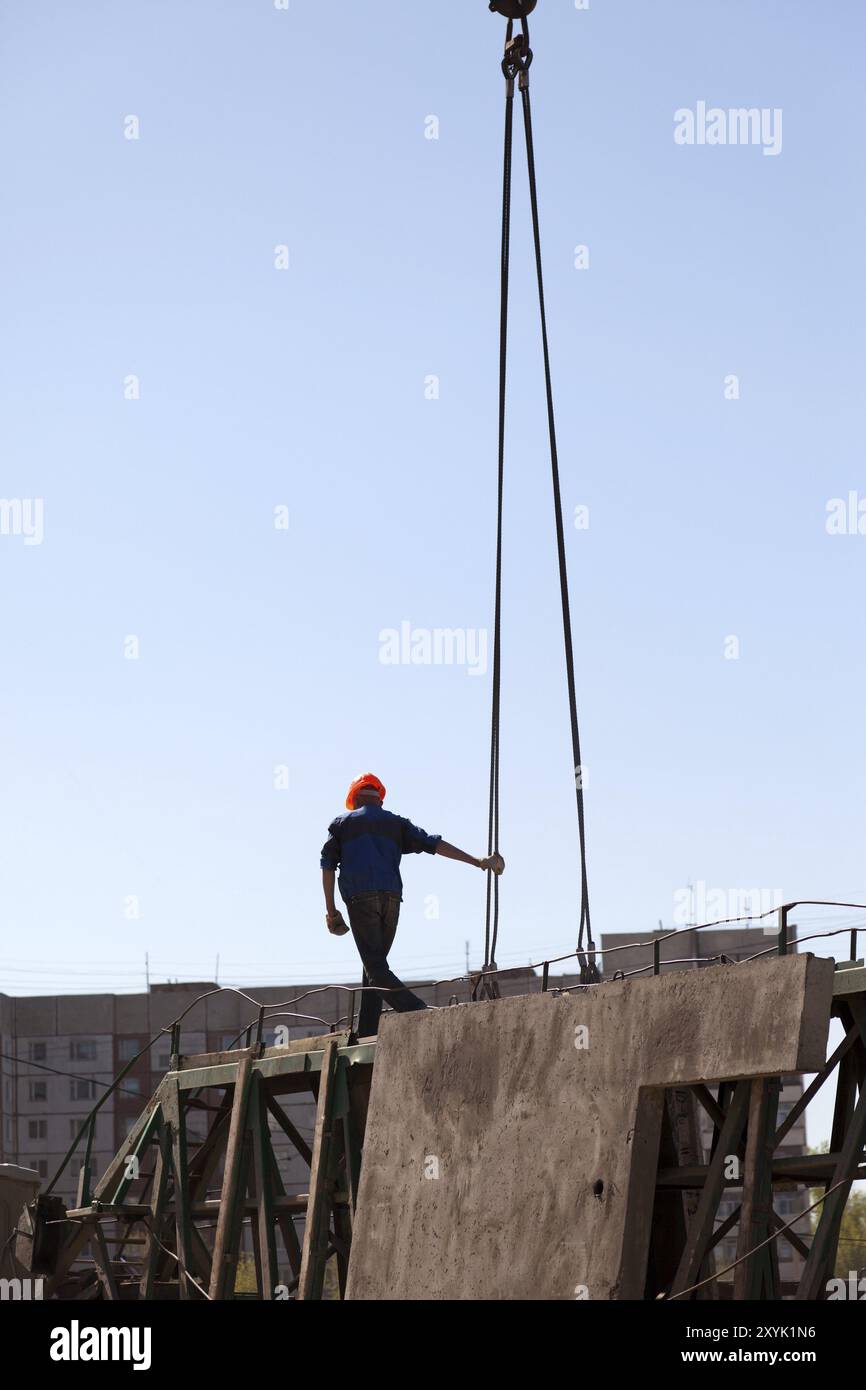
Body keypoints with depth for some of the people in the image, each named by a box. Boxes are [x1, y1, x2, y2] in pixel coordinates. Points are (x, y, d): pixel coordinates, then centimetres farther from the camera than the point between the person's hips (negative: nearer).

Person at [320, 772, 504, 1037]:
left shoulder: (341, 824, 16)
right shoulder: (396, 822, 19)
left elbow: (327, 866, 9)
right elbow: (433, 844, 10)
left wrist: (331, 910, 12)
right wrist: (478, 862, 7)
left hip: (360, 899, -4)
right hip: (391, 899, 4)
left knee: (376, 968, -10)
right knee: (375, 965, 13)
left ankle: (417, 1012, -29)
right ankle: (367, 1033, 7)